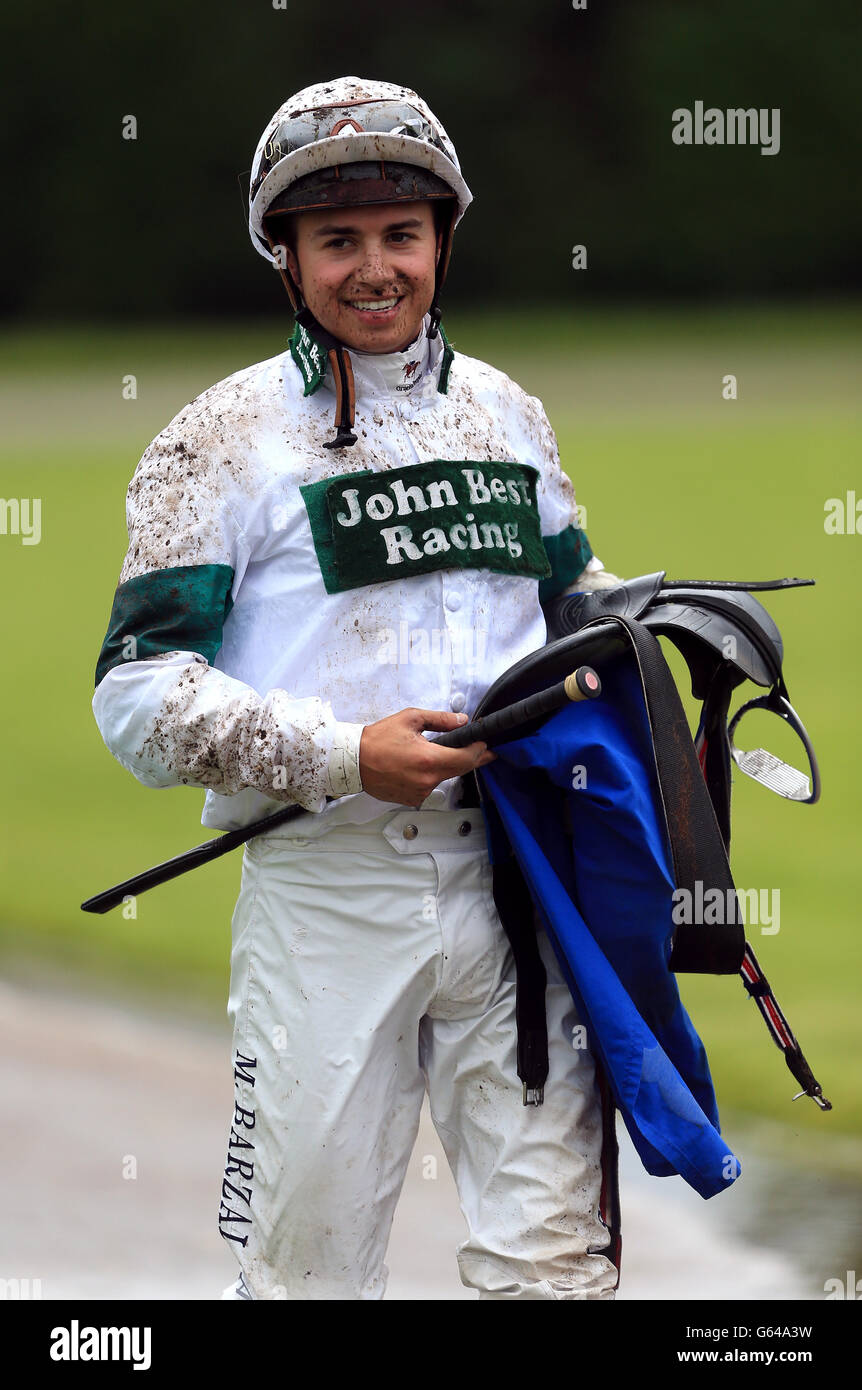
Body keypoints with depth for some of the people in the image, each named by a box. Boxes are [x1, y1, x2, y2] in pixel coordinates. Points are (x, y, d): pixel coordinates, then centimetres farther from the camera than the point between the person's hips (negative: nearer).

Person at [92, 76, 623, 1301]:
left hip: (511, 873, 3)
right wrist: (345, 756, -17)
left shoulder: (506, 413, 14)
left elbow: (575, 586, 28)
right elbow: (138, 696, -6)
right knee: (308, 1261, 1)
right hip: (327, 889, -3)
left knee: (557, 1259, 1)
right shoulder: (225, 440, 0)